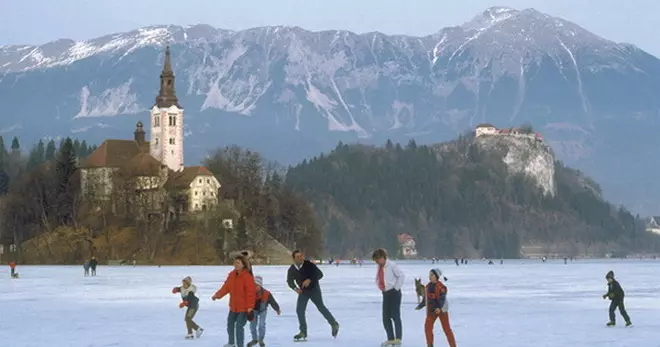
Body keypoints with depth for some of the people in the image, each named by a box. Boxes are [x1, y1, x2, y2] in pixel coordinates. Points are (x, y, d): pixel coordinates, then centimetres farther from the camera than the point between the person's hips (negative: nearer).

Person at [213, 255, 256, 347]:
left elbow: (251, 292, -24)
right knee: (230, 323, 23)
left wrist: (250, 306, -28)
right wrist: (218, 294, -11)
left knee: (239, 326, -14)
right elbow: (226, 287, 4)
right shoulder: (231, 275, 2)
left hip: (244, 307, -9)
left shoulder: (247, 277, -22)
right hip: (233, 306, 9)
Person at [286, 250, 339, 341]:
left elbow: (320, 274, -18)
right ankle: (303, 332, 10)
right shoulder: (291, 270, -10)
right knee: (299, 310, -3)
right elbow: (289, 281, 7)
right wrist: (295, 288, -12)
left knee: (321, 307, -1)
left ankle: (334, 324, 18)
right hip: (303, 291, 4)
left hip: (314, 289, -4)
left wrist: (310, 280, -31)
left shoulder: (309, 265, -21)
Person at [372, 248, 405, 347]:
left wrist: (396, 288, -14)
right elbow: (377, 279, 24)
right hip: (385, 294, 8)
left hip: (394, 293, -8)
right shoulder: (379, 267, 9)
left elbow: (401, 276, -17)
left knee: (395, 315, -9)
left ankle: (398, 339, -7)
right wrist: (380, 287, 10)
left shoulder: (392, 265, -14)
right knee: (385, 317, 7)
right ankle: (391, 339, 15)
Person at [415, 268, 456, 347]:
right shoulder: (428, 286, 6)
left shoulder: (441, 286, -17)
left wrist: (439, 308, -39)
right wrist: (420, 306, 20)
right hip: (431, 310, 7)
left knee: (446, 328, -1)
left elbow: (442, 299, -25)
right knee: (427, 326, 0)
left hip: (441, 309, -7)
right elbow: (426, 298, 17)